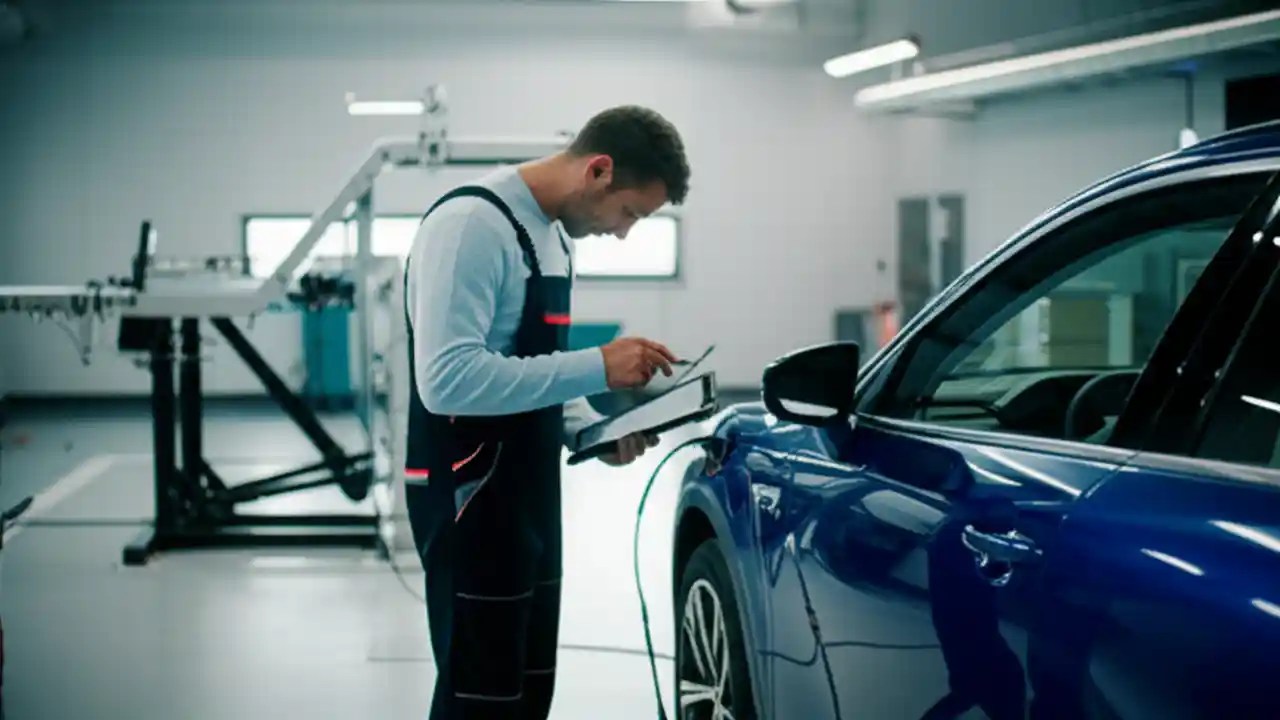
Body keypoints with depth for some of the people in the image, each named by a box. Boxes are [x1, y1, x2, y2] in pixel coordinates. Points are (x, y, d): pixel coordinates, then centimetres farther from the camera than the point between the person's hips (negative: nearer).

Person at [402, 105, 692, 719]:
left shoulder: (551, 235, 12)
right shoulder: (473, 224, -18)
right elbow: (447, 378, -29)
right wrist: (597, 367, -27)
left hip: (528, 495, 10)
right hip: (472, 498, -10)